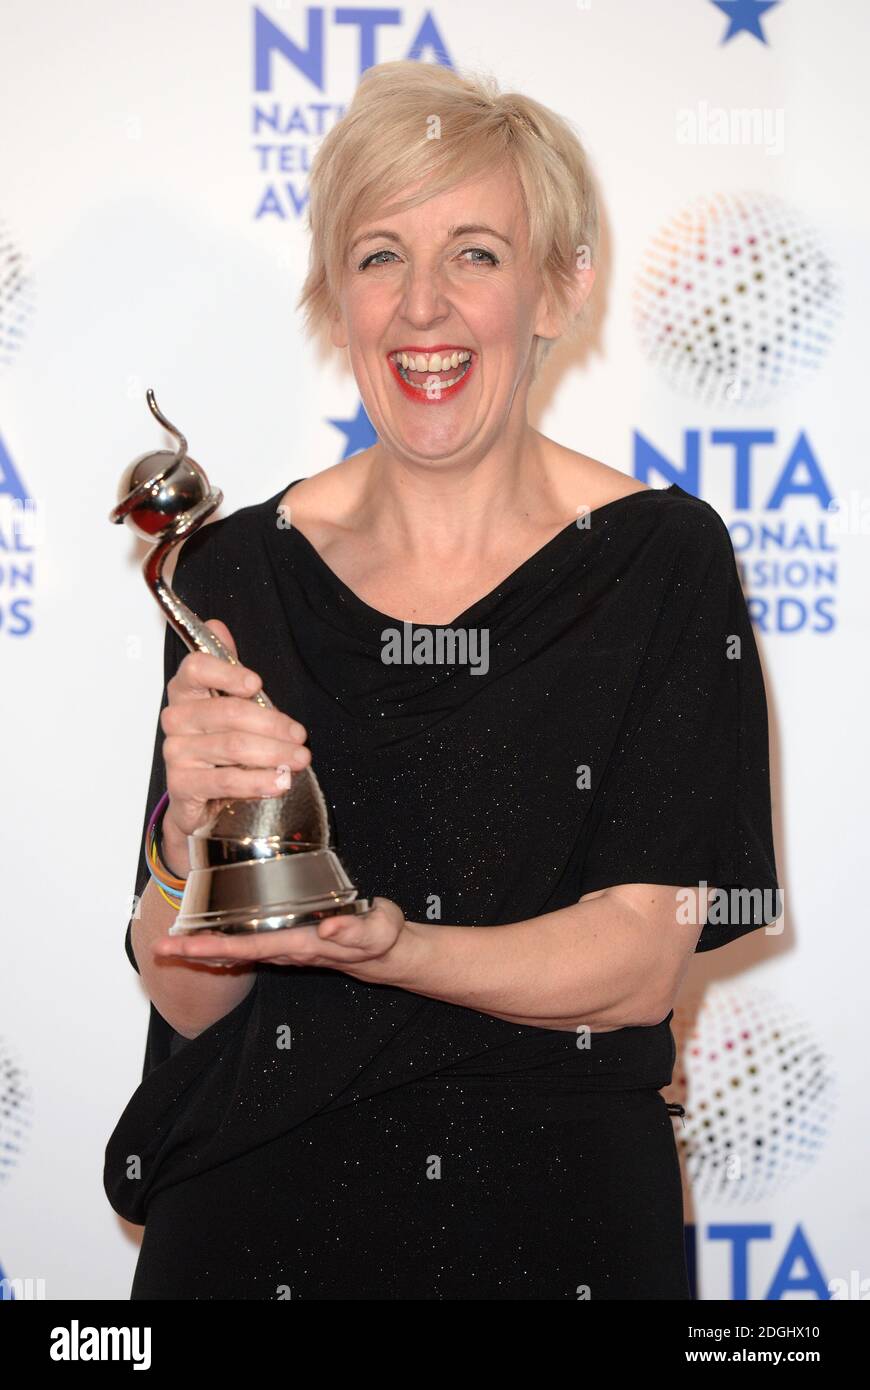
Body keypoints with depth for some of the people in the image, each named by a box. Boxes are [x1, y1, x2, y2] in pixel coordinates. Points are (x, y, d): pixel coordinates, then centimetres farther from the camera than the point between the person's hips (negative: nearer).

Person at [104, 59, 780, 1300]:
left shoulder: (661, 558, -8)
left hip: (559, 1216, -1)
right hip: (259, 1220, 1)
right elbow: (189, 999, -6)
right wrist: (192, 828, -26)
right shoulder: (239, 569, -4)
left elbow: (640, 966, -13)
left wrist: (385, 945, -28)